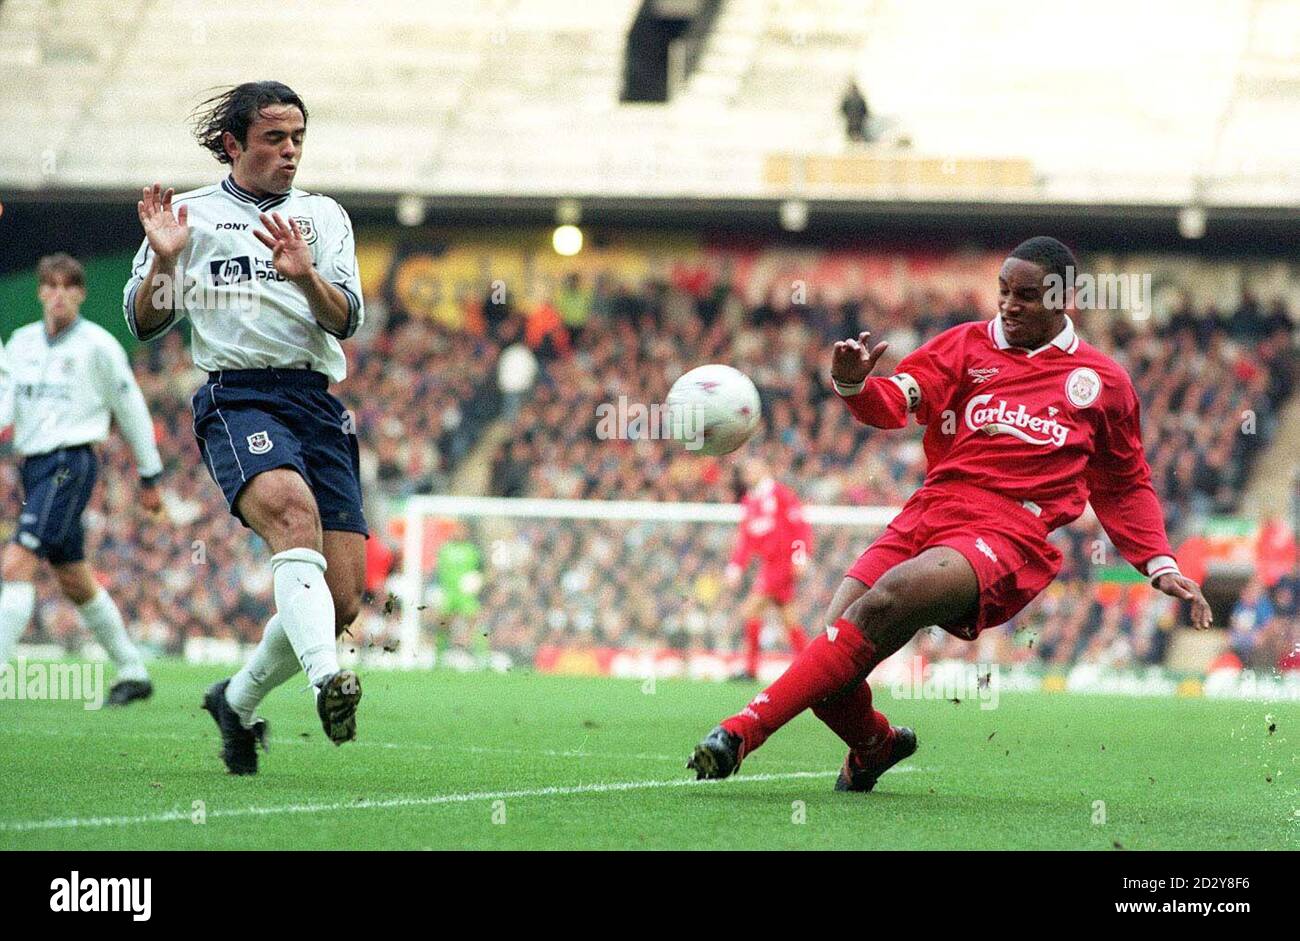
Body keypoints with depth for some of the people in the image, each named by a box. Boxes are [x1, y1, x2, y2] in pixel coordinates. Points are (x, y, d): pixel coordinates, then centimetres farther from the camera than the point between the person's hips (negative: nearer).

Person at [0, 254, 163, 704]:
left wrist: (150, 476, 6)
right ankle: (133, 674, 25)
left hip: (71, 462, -7)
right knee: (74, 580, 13)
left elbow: (131, 408, 2)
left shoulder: (98, 345, -4)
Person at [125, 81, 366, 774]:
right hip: (236, 398, -4)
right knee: (291, 505, -37)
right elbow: (145, 324, 10)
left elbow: (346, 320, 5)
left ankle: (239, 701, 21)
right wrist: (163, 260, -8)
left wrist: (305, 274, -15)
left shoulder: (323, 216, 18)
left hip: (318, 404, 4)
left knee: (342, 601, -5)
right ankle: (326, 679, -53)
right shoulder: (191, 215, 13)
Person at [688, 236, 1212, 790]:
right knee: (828, 677, -13)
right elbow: (897, 402, 0)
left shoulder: (1102, 382, 16)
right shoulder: (968, 345, 17)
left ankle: (744, 730, -36)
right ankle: (875, 745, 25)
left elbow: (1125, 488, 28)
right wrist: (855, 385, -22)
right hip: (928, 514, 3)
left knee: (887, 598, -34)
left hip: (1009, 534, -3)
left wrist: (1161, 567, 17)